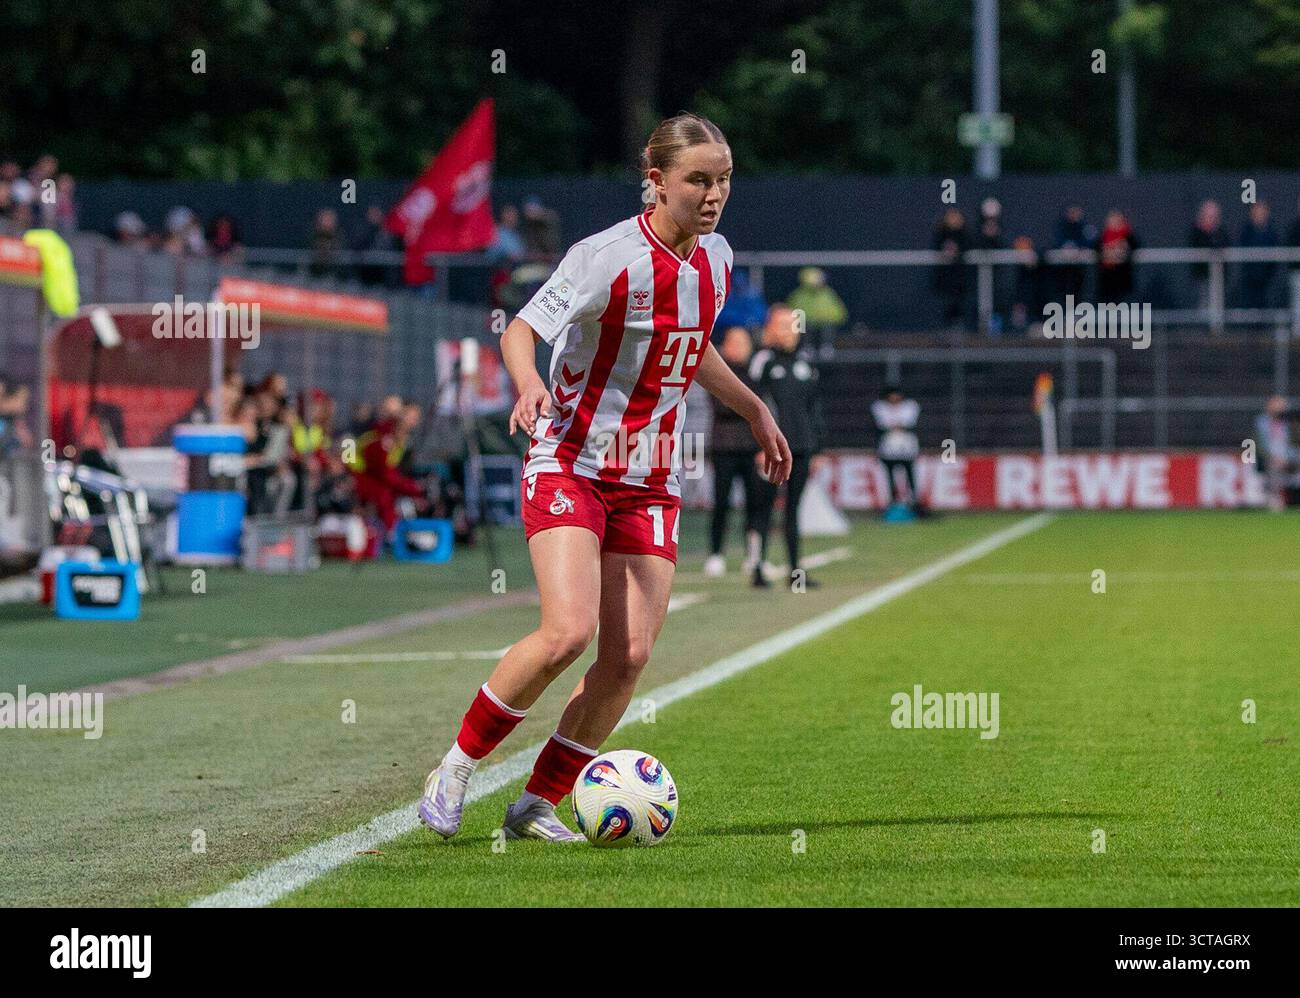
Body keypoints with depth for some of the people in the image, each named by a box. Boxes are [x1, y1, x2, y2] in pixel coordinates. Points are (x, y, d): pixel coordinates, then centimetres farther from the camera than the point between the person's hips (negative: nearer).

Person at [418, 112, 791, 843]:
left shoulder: (716, 259, 6)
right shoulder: (609, 257, -16)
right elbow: (521, 331, -17)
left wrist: (754, 410, 29)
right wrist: (530, 385, -37)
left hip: (651, 480, 6)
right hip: (571, 462, -6)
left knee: (630, 655, -5)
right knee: (570, 631, -22)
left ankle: (539, 803, 8)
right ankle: (458, 768, -2)